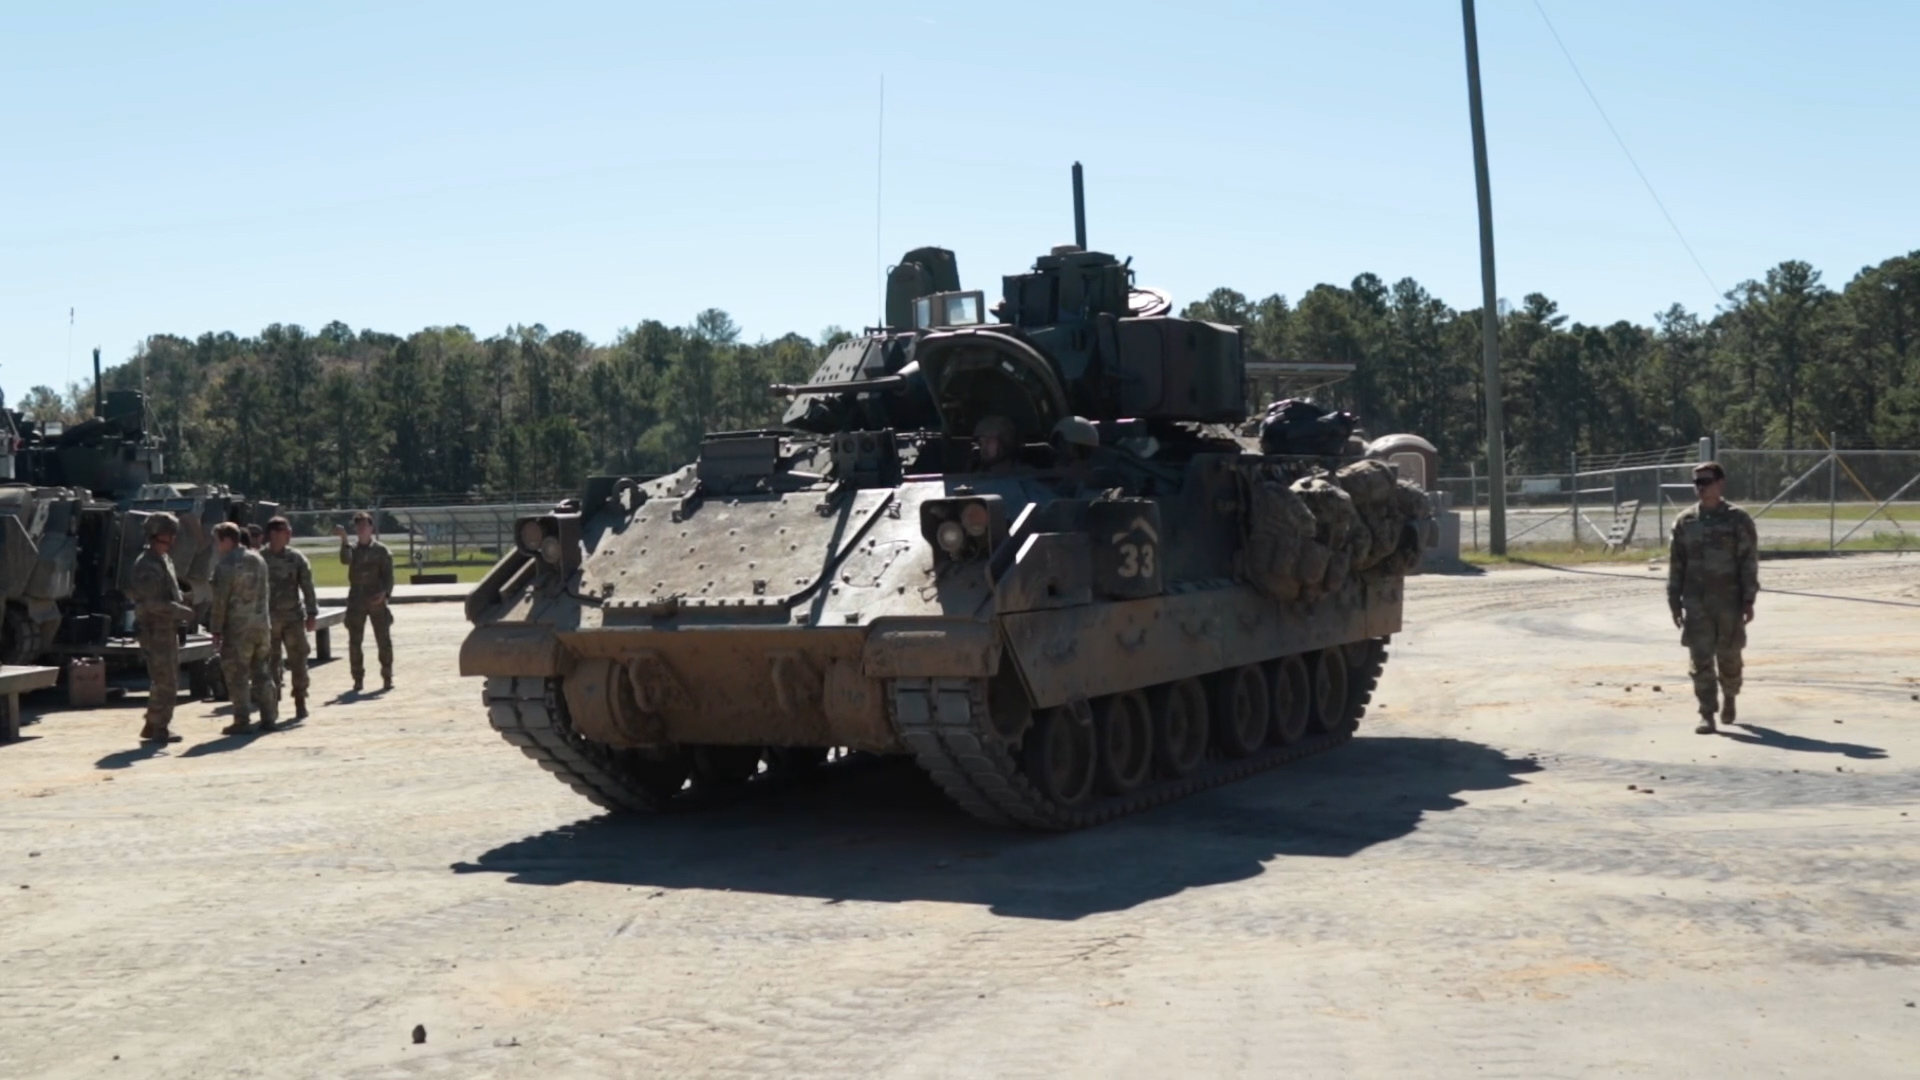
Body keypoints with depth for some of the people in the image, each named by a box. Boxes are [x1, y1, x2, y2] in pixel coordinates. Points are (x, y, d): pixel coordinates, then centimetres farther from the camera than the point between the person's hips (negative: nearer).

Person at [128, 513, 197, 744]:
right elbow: (154, 603, -24)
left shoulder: (163, 559, 13)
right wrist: (183, 612, -18)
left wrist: (180, 598, 7)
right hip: (156, 631, -10)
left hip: (167, 630, 10)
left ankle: (152, 727, 23)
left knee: (168, 681, 15)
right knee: (165, 683, -5)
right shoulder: (148, 565, -18)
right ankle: (158, 729, 2)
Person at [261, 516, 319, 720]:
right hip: (268, 618, 0)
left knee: (298, 661, 1)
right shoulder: (260, 559, 0)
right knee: (270, 663, 5)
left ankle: (300, 703, 11)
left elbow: (307, 587, 2)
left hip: (293, 617, 0)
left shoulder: (297, 558, 2)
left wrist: (311, 614, -3)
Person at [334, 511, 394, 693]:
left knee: (384, 641, 0)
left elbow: (388, 574, 0)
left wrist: (385, 592, -16)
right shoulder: (352, 549, 9)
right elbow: (345, 559, -13)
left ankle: (387, 678, 10)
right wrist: (344, 540, -24)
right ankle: (358, 679, 10)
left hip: (377, 601, -2)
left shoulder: (381, 550, 4)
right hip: (356, 601, 2)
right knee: (354, 642, 2)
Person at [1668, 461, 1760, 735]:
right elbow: (1676, 564, 8)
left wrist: (1749, 601, -9)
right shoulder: (1684, 521, 5)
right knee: (1700, 660, -5)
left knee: (1728, 656, 10)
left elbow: (1749, 562, -4)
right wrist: (1674, 602, 5)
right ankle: (1707, 715, -2)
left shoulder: (1738, 520, -3)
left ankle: (1729, 698, 37)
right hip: (1695, 601, 2)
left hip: (1729, 601, -2)